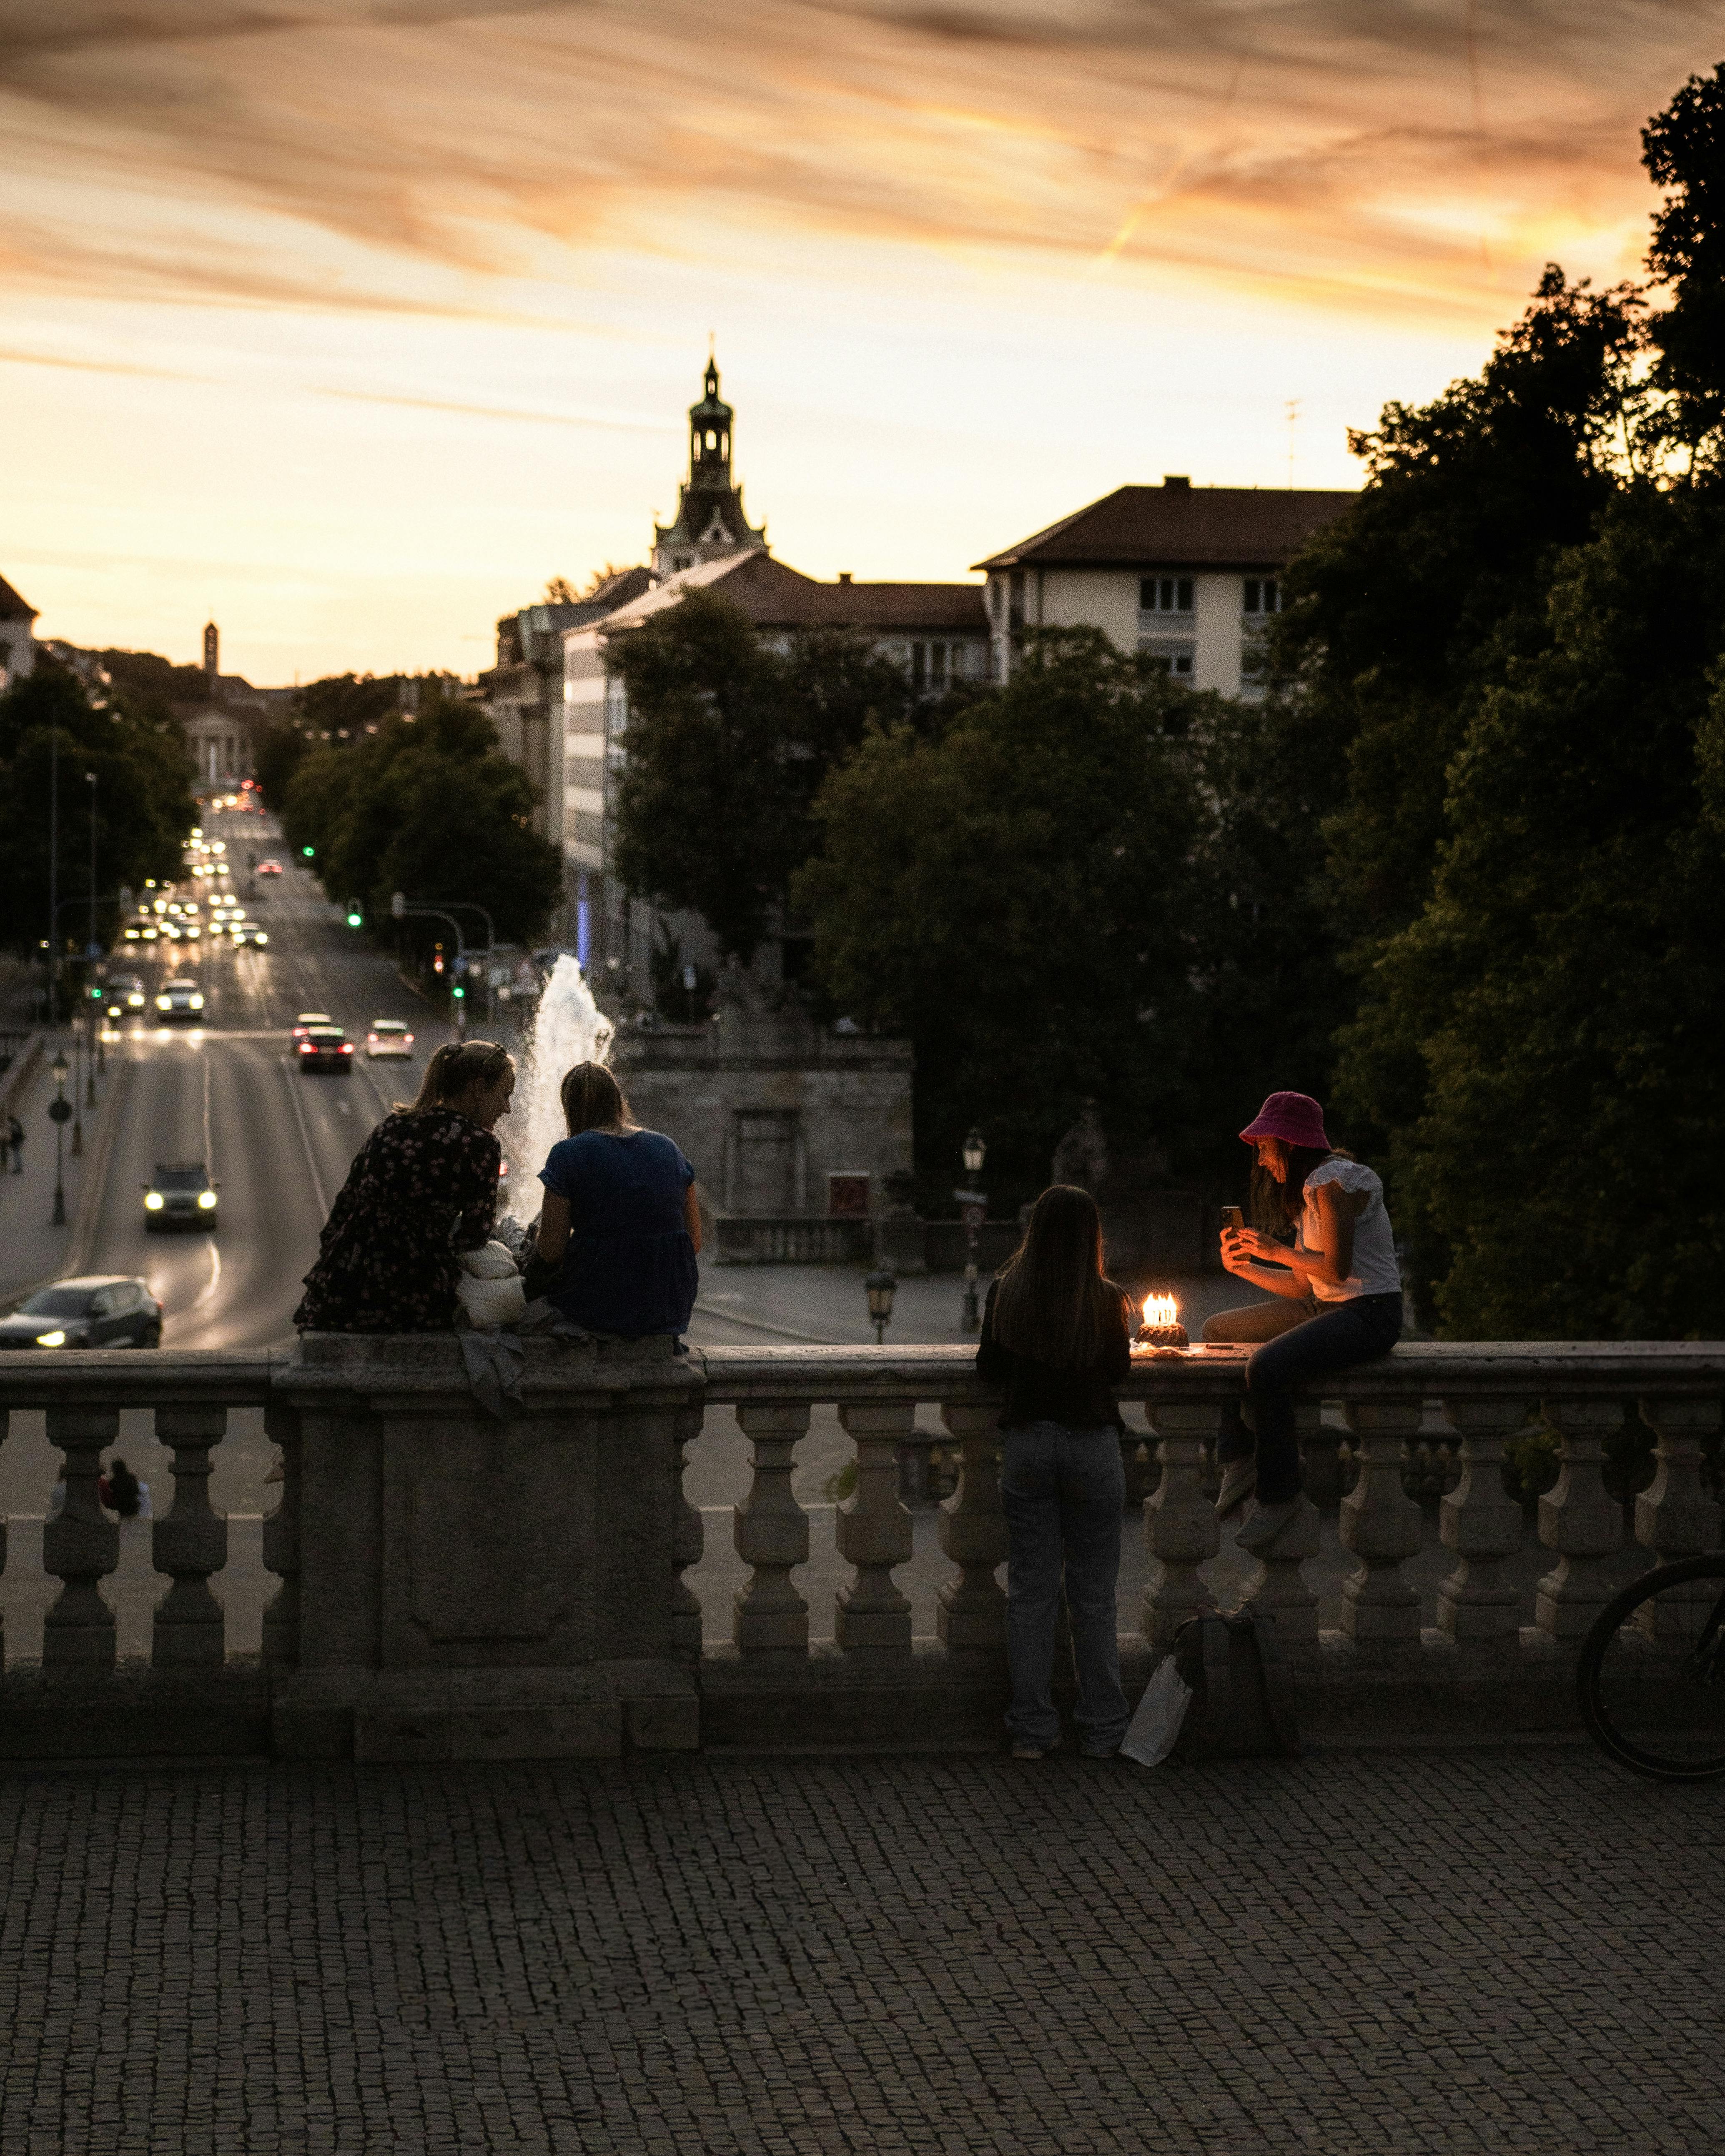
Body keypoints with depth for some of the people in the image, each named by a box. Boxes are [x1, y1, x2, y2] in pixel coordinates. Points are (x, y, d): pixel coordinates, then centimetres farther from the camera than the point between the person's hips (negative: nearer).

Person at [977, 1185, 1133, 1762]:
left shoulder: (1006, 1293, -6)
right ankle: (1102, 1731, 13)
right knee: (1093, 1596, 8)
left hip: (1026, 1446, 1)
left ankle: (1031, 1730, 9)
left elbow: (989, 1368, 2)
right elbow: (1120, 1368, 5)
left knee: (1030, 1592, 7)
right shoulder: (1106, 1300, -9)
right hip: (1093, 1446, -1)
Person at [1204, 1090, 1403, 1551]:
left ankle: (1277, 1495, -17)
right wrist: (1243, 1266, 5)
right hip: (1325, 1308, 11)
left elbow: (1336, 1268, -22)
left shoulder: (1334, 1181, -15)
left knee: (1267, 1368, -31)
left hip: (1370, 1314, -11)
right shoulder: (1309, 1190, 16)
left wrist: (1276, 1250, -9)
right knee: (1217, 1332, 14)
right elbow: (1303, 1286, 15)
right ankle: (1238, 1463, 10)